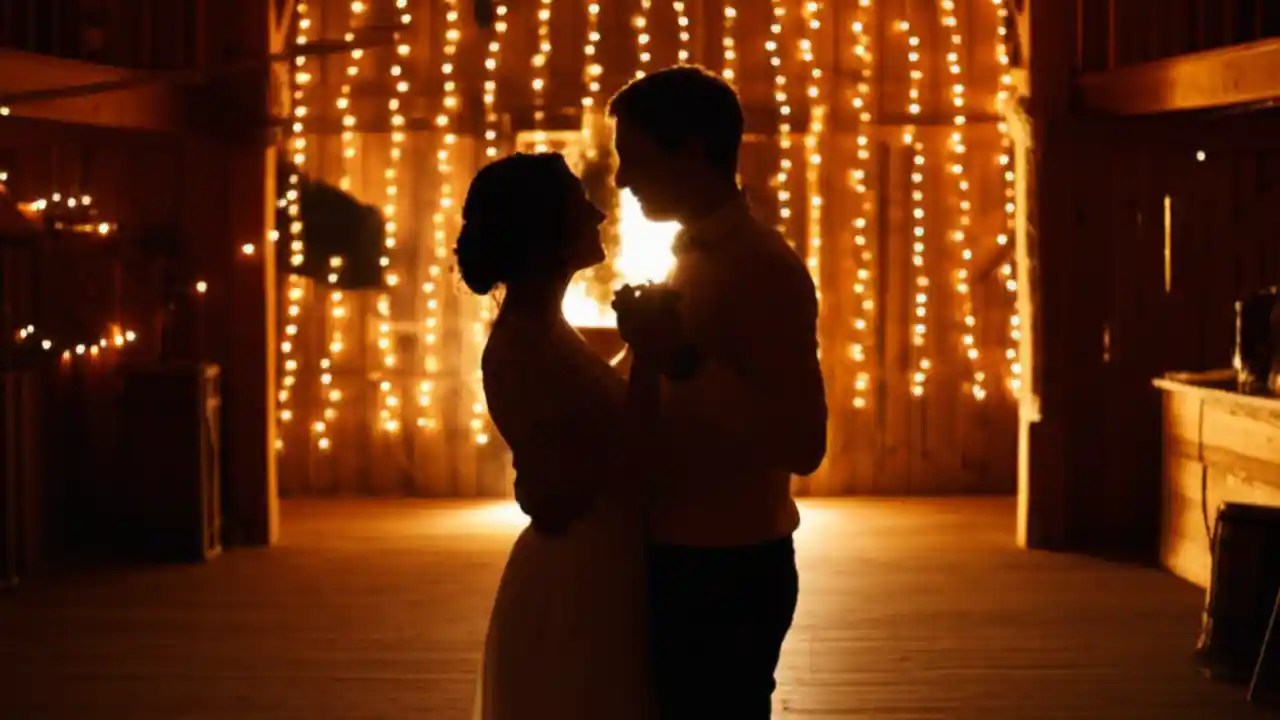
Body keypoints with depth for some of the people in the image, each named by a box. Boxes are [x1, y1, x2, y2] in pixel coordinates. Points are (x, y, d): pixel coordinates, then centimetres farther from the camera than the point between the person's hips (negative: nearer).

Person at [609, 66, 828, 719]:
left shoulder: (764, 269, -17)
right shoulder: (694, 260, 13)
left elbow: (802, 444, -26)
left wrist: (685, 362, -28)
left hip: (727, 573, -9)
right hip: (682, 561, 9)